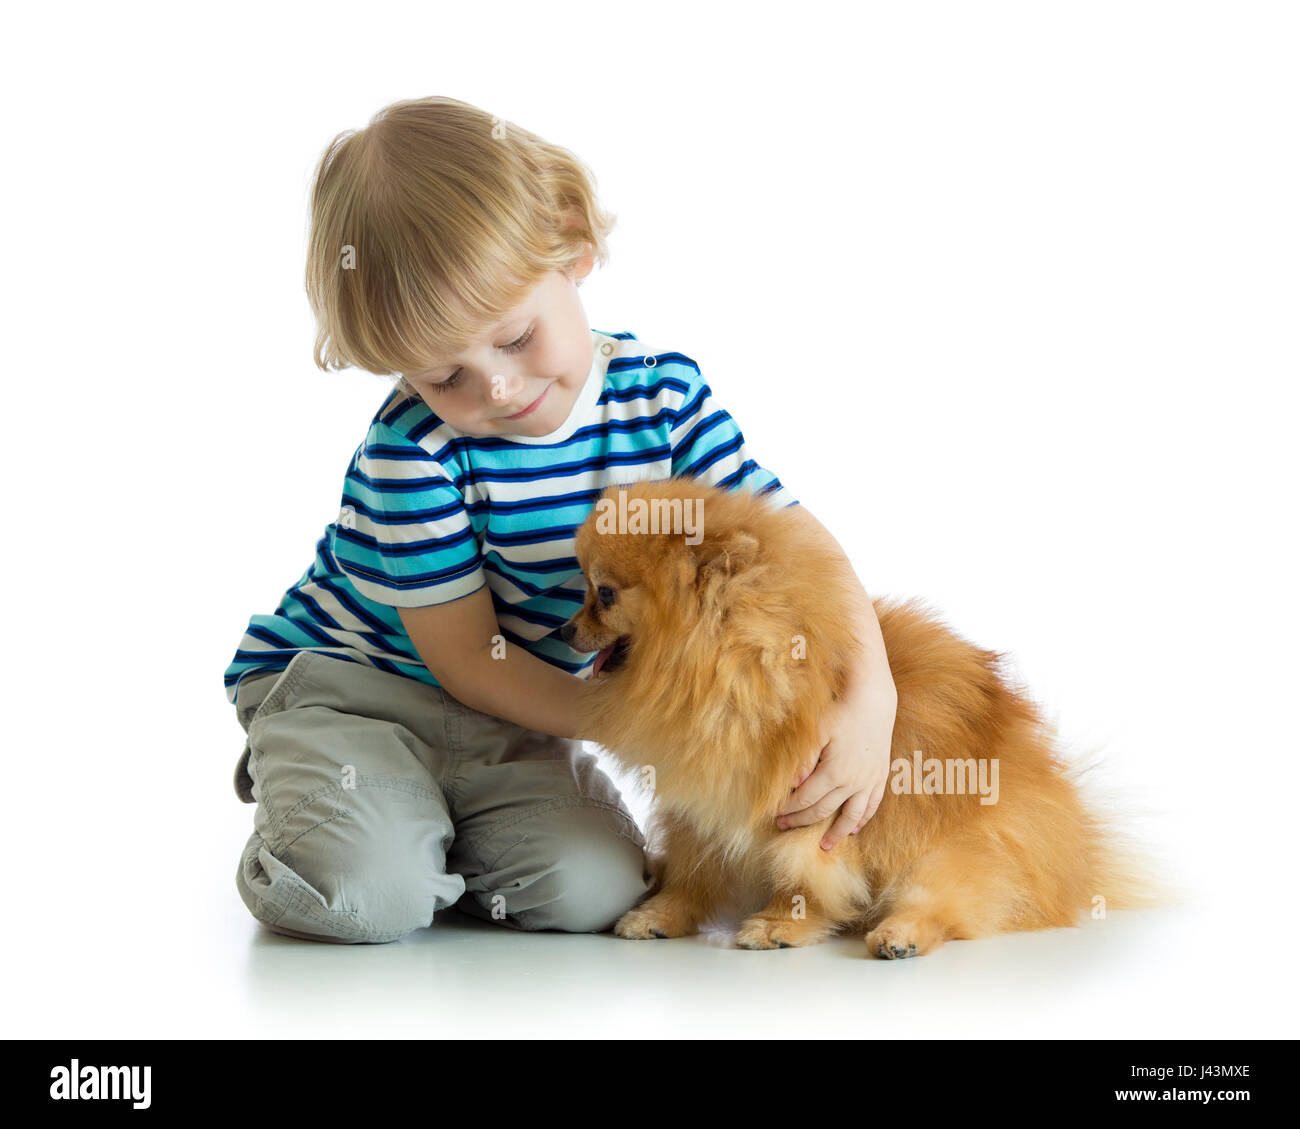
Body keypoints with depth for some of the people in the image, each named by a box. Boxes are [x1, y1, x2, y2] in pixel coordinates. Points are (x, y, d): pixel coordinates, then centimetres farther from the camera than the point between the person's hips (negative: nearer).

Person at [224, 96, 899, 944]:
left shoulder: (664, 395, -11)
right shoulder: (415, 452, -23)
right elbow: (468, 660, -18)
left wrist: (870, 698, -28)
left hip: (505, 720, 4)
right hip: (346, 685, -4)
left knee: (596, 890, -17)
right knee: (369, 893, -28)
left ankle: (432, 823, 10)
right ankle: (299, 787, 6)